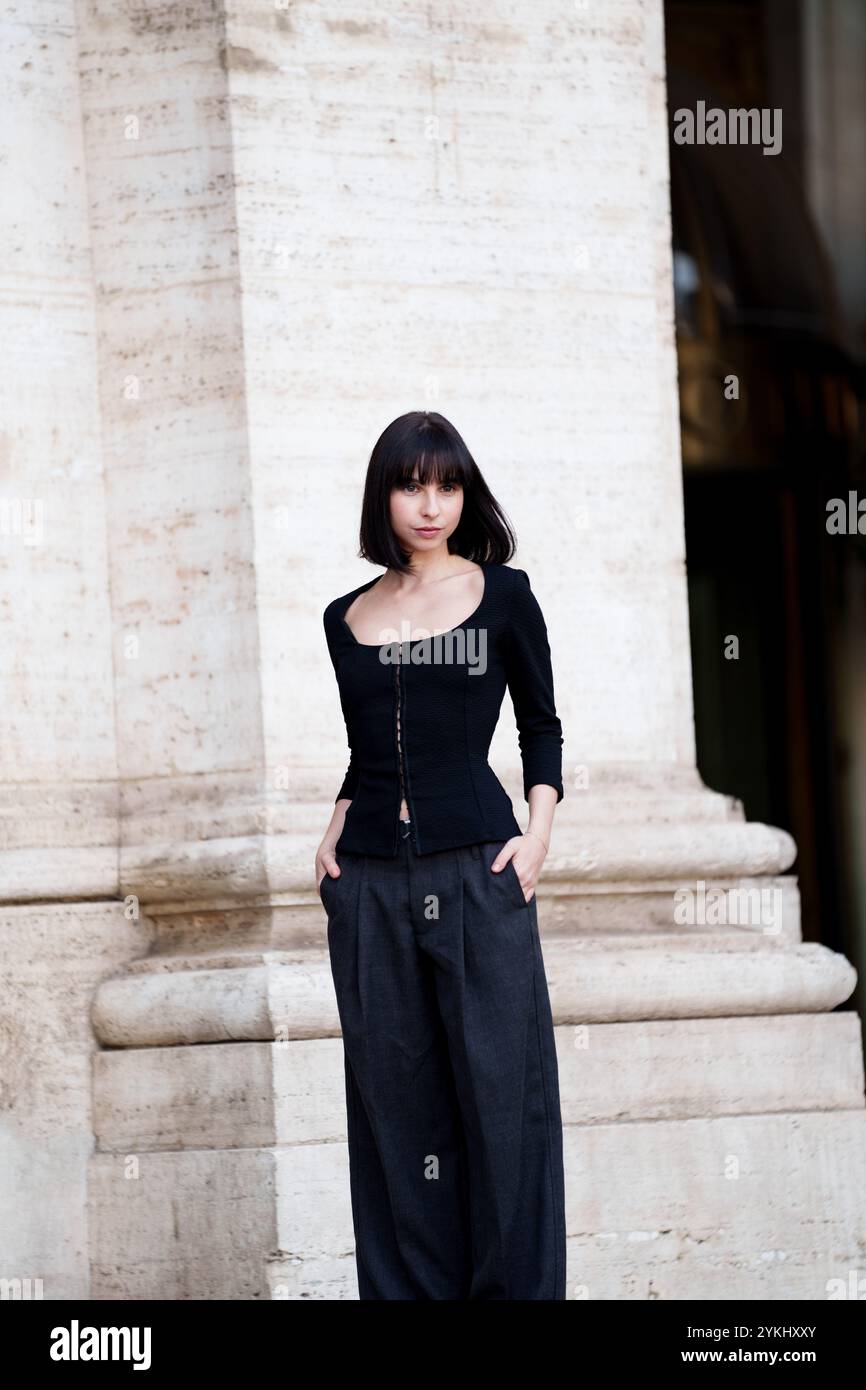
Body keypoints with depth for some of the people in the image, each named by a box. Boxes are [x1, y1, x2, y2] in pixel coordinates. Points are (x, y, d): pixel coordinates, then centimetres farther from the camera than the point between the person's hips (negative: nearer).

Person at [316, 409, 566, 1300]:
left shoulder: (502, 595, 4)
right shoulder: (347, 618, 12)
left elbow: (541, 728, 8)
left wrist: (538, 832, -5)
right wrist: (335, 832, 5)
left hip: (477, 868, -3)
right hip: (370, 882, 3)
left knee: (499, 1085, -4)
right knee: (394, 1095, 4)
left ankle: (515, 1285, 0)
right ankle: (408, 1285, 9)